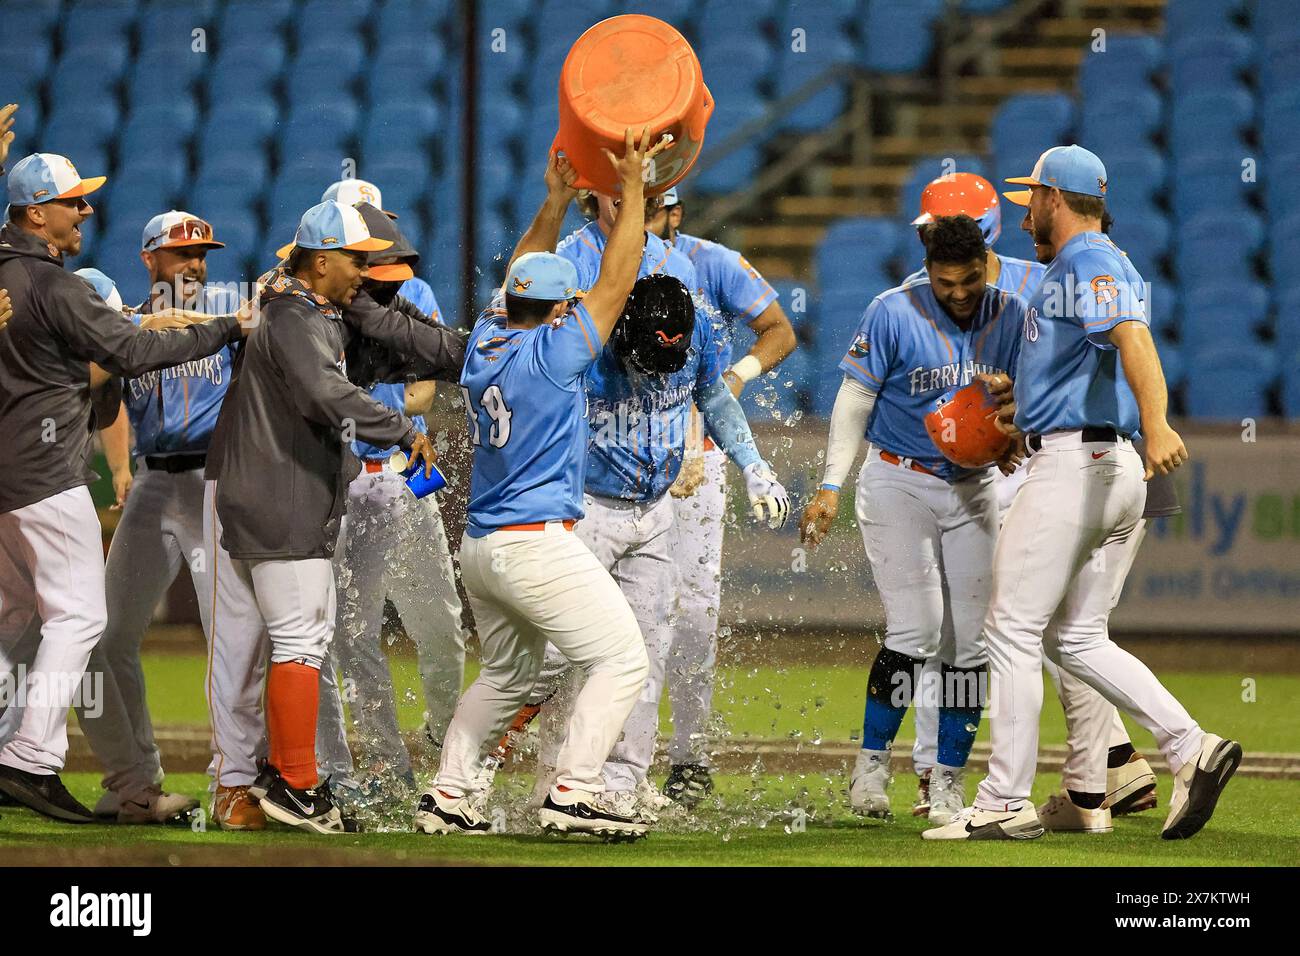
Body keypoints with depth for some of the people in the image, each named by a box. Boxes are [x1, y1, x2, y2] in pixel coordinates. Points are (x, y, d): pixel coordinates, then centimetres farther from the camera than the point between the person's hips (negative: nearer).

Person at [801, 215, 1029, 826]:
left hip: (973, 488, 4)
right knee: (916, 631, -16)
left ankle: (948, 783, 10)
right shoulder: (893, 313, -13)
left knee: (972, 639, 0)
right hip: (899, 483, -4)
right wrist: (831, 486, -15)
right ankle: (872, 763, 1)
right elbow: (855, 401, -8)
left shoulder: (1010, 314, -1)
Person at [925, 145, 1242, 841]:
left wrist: (1155, 424, -45)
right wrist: (1027, 399, 51)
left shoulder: (1088, 265, -11)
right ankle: (1190, 748, -2)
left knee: (1013, 629, -6)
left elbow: (1132, 338, -30)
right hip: (1118, 469, 10)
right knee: (1075, 639, 11)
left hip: (1074, 463, -10)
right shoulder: (1099, 266, 23)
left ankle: (1006, 803, -5)